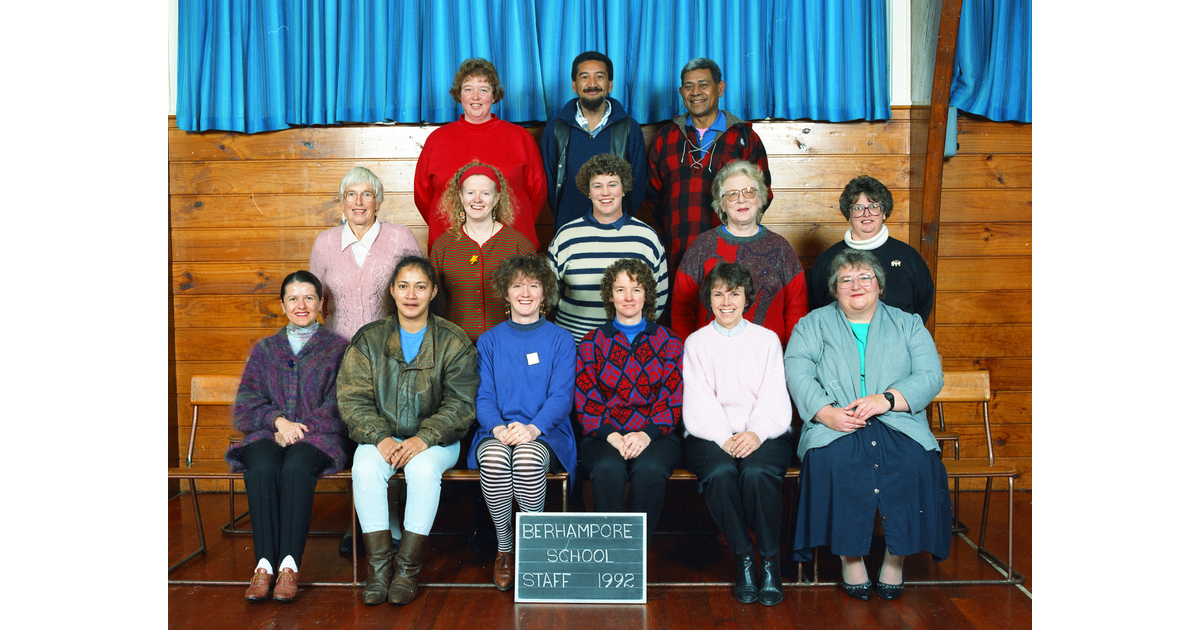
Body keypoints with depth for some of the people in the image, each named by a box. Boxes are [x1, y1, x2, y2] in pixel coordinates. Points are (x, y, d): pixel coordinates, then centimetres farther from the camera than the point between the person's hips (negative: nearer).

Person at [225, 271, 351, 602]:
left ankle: (290, 564, -33)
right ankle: (264, 563, -31)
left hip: (319, 436, -2)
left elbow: (339, 406, 2)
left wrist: (300, 429, -13)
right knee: (261, 467, -32)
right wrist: (279, 420, -10)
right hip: (269, 433, 2)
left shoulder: (339, 348, 13)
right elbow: (245, 406, 11)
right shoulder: (264, 349, 21)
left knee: (296, 466, -35)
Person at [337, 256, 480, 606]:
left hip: (435, 439, -2)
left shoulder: (453, 341, 1)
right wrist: (380, 437, -17)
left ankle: (408, 567, -20)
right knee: (365, 468, -29)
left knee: (423, 469, -33)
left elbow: (461, 402, -6)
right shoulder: (369, 338, 7)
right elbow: (352, 398, 0)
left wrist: (424, 438, -20)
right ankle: (378, 564, -18)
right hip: (381, 436, 2)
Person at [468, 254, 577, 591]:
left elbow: (561, 396, -2)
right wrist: (498, 428, -17)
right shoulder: (490, 341, 14)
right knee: (494, 457, -34)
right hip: (498, 432, 1)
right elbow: (484, 396, 6)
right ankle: (503, 547, -12)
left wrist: (533, 428, -21)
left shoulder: (560, 340, 9)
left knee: (527, 457, -36)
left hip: (545, 434, -1)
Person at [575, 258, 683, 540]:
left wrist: (647, 434, -14)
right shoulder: (592, 343, 13)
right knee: (608, 469, -32)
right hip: (604, 435, 0)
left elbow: (673, 399, 4)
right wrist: (611, 435, -13)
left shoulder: (668, 342, 12)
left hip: (655, 434, 0)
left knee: (650, 468, -33)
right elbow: (586, 402, 5)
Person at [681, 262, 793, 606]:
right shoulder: (696, 342, 14)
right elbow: (699, 401, 2)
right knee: (720, 472, -32)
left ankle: (770, 560, -16)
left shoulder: (767, 339, 15)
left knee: (757, 472, -32)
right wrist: (724, 438, -15)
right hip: (710, 434, 0)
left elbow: (775, 397, 4)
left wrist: (757, 433, -15)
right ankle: (743, 559, -17)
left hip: (763, 432, 0)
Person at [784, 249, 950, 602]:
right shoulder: (813, 324, 16)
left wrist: (887, 399, -15)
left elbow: (930, 376, 3)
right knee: (833, 461, -33)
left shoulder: (908, 325, 17)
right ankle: (849, 556, -16)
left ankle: (896, 557, -13)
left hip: (899, 425, 1)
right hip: (835, 427, -1)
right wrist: (826, 412, -17)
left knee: (916, 463, -31)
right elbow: (797, 373, 1)